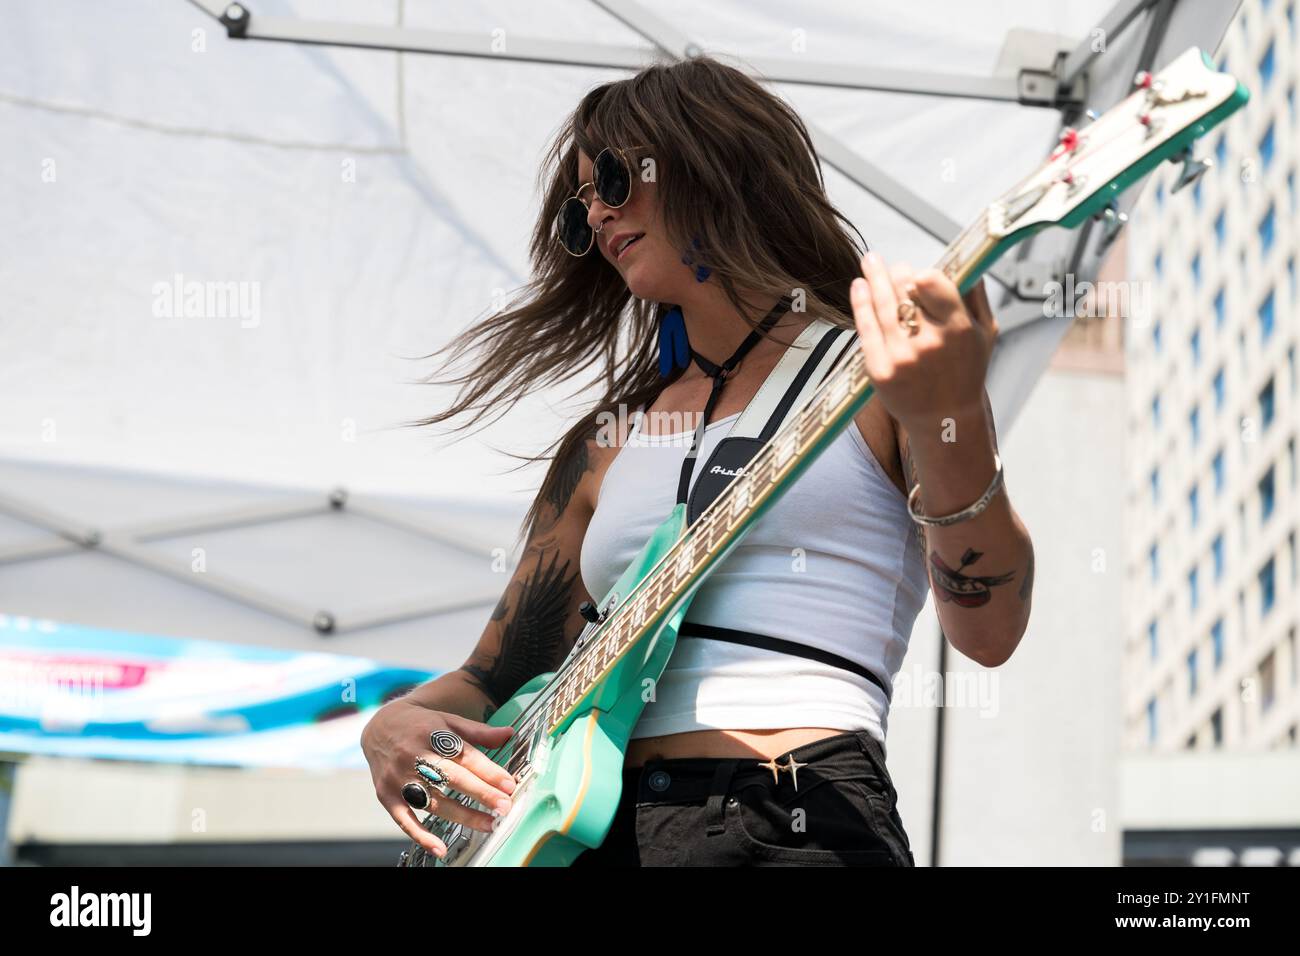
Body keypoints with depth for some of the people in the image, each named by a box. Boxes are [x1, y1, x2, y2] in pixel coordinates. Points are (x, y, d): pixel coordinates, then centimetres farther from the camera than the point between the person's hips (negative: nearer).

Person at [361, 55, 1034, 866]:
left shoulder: (874, 365, 7)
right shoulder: (606, 447, 20)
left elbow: (989, 632, -7)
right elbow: (495, 681, 23)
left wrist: (947, 424, -23)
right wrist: (394, 726, 1)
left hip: (803, 828, -6)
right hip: (601, 831, 6)